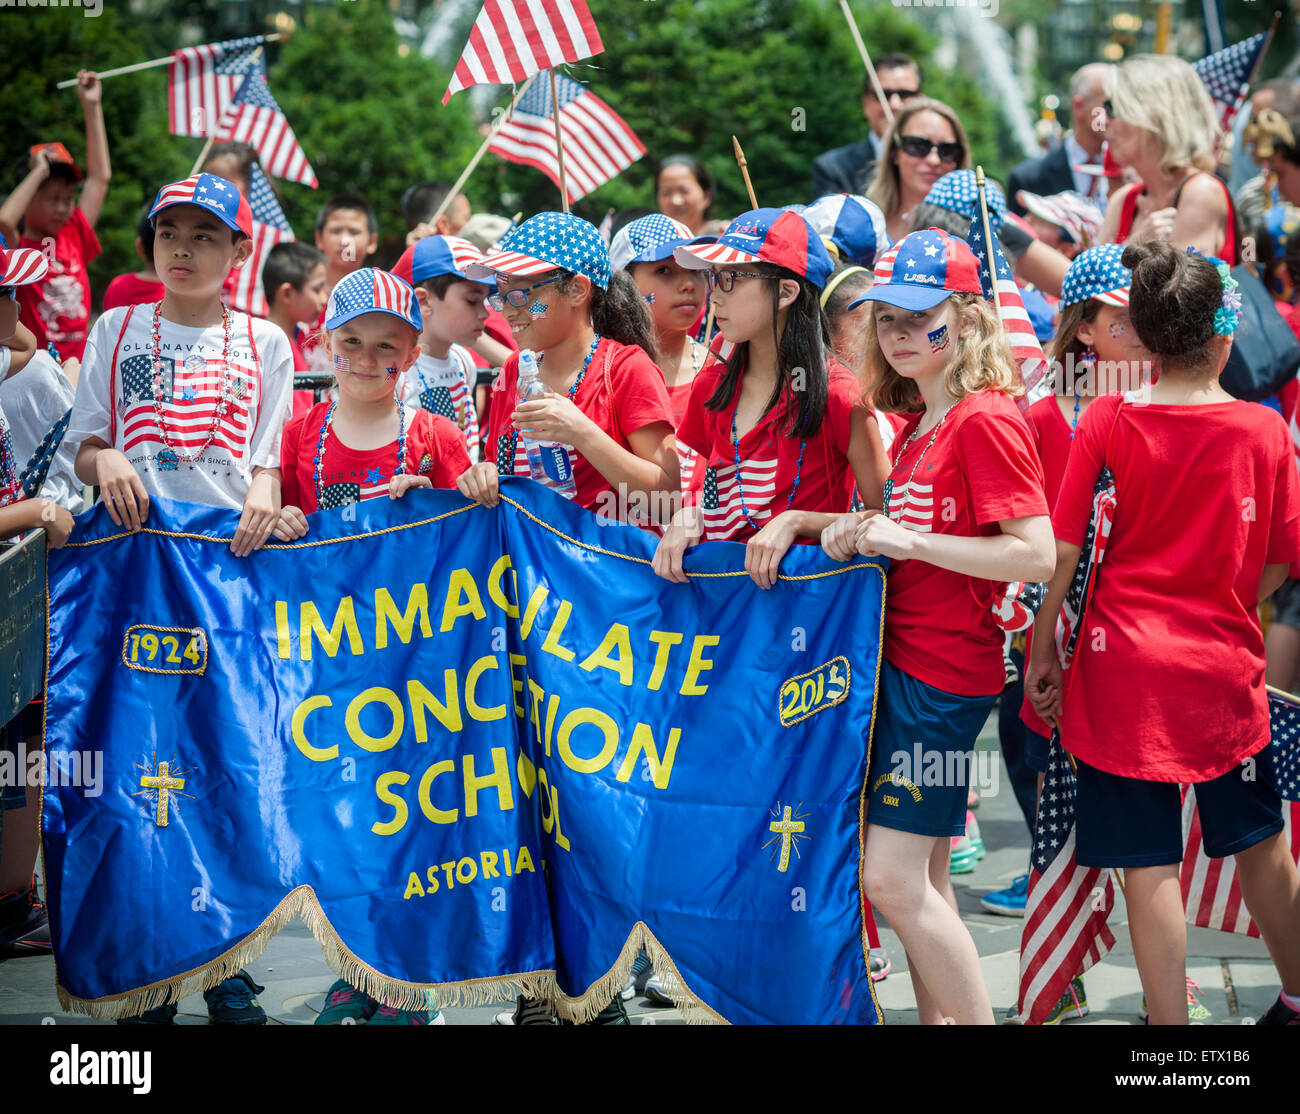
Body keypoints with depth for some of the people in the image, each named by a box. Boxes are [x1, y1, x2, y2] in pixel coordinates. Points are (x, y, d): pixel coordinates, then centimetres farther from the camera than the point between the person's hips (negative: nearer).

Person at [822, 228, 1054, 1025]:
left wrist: (909, 540, -19)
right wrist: (860, 539, 4)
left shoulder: (985, 419, -14)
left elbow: (1036, 556, -21)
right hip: (902, 658, 9)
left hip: (944, 673, -9)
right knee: (924, 878, 14)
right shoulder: (919, 424, 13)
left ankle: (978, 1019, 1)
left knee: (892, 878, -9)